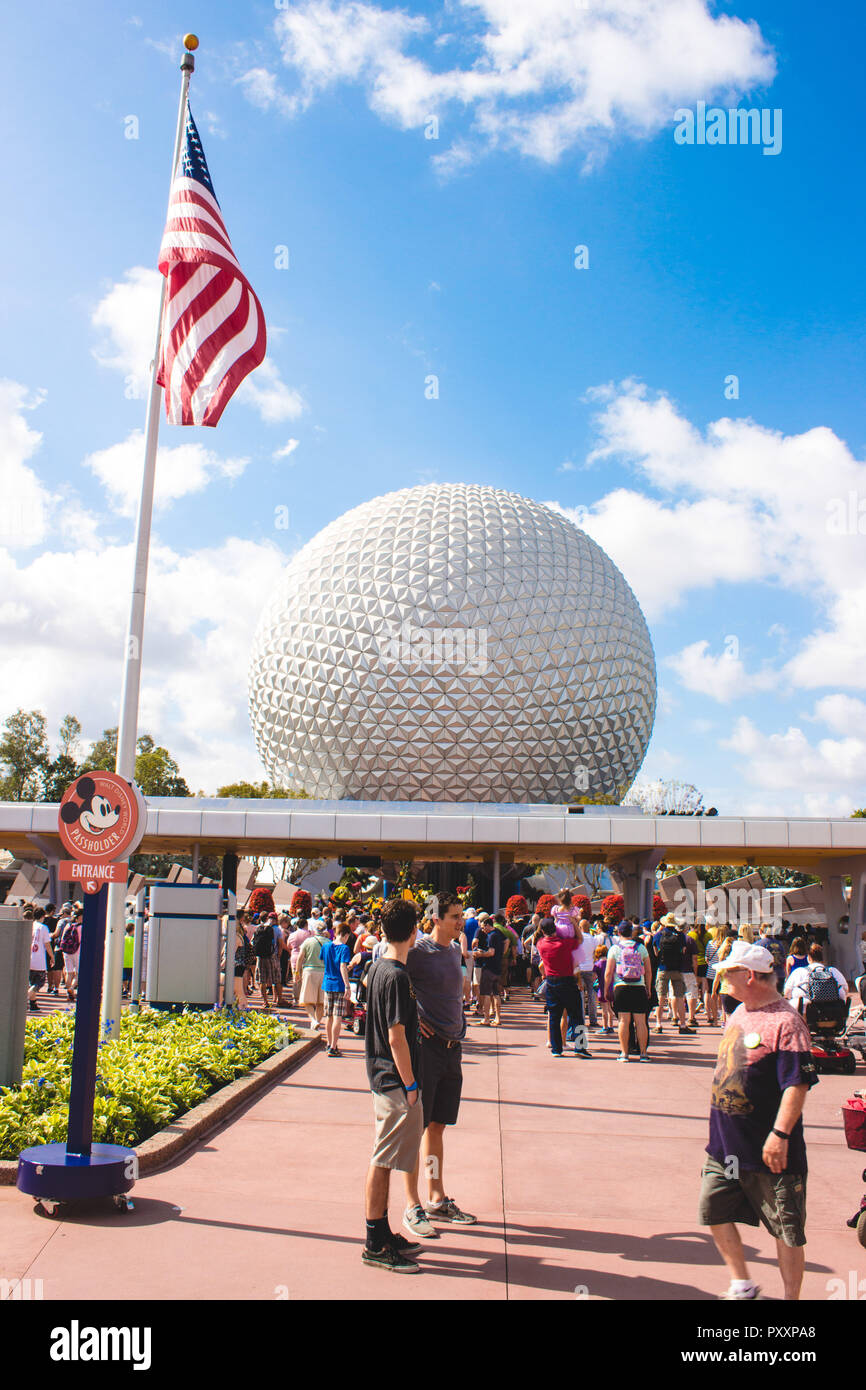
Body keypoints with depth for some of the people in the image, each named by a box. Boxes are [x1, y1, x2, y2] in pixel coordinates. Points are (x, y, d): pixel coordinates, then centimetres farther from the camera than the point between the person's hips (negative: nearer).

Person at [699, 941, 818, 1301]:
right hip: (725, 1143, 9)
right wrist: (720, 1121, 23)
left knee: (786, 1229, 5)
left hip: (767, 1150, -9)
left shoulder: (786, 1022, -19)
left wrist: (780, 1134, -28)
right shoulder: (739, 1014, 9)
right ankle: (742, 1285, 31)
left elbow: (798, 1084, -23)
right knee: (714, 1211, 14)